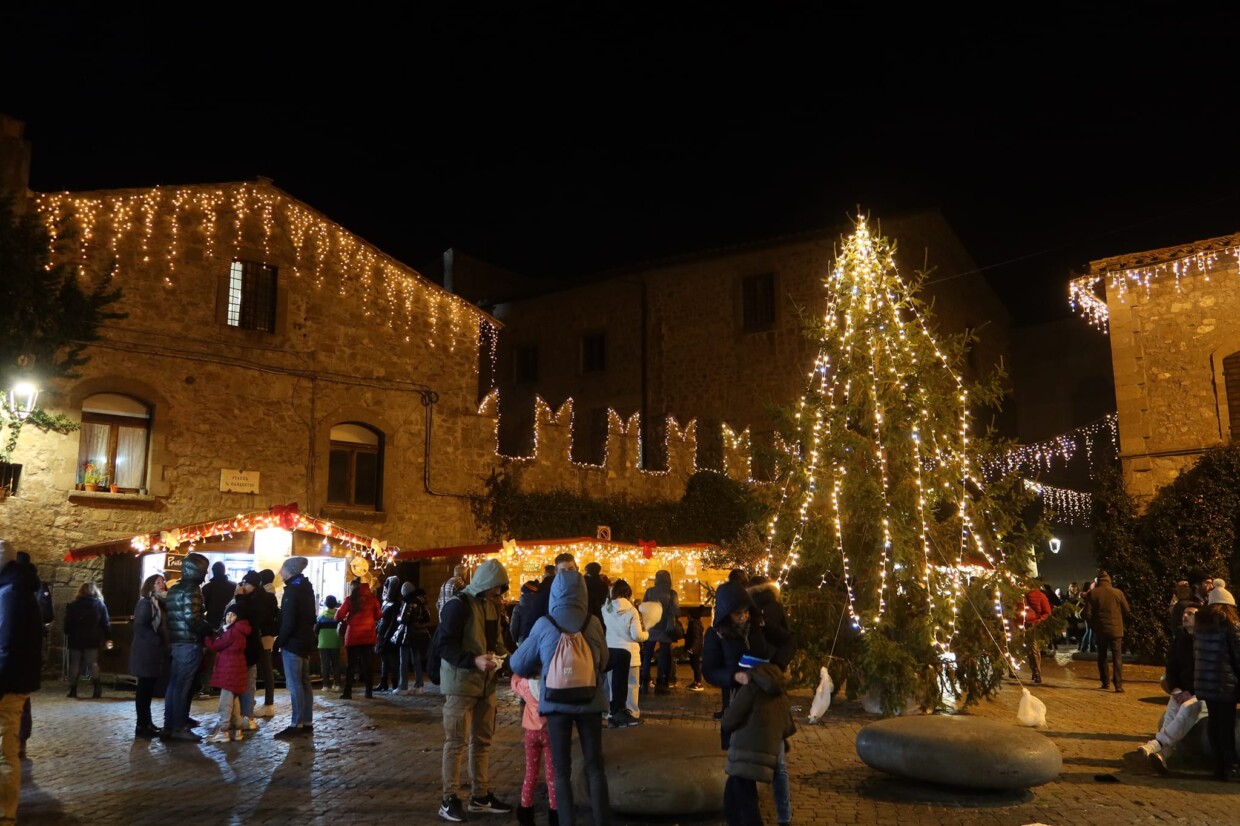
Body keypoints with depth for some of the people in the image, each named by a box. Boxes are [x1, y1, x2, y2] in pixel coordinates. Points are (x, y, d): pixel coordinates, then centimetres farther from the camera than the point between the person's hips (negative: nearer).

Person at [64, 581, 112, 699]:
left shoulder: (73, 605, 2)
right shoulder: (100, 605, 2)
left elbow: (67, 623, 1)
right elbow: (106, 623, 1)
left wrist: (68, 634, 15)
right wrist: (108, 638, 5)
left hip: (76, 639, 0)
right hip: (93, 640, 0)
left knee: (75, 664, 9)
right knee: (93, 663, 2)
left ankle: (73, 689, 9)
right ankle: (97, 685, -16)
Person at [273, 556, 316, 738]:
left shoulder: (292, 590, -14)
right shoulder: (306, 588, 14)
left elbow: (288, 621, -19)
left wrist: (278, 642, -12)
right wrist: (308, 635, 18)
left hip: (293, 642, -9)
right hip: (305, 640, 9)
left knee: (294, 685, -7)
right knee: (304, 683, 10)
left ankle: (297, 725, -6)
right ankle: (307, 722, 13)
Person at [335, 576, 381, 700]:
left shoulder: (350, 599, -5)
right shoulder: (372, 598, 1)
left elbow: (338, 616, -8)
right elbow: (378, 615, 10)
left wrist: (345, 620, 13)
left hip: (353, 636, -2)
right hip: (368, 635, 2)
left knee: (351, 664, 4)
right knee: (366, 663, 9)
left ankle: (347, 692, 1)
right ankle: (369, 691, 9)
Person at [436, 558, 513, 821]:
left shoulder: (492, 605, 9)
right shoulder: (458, 605, -16)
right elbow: (445, 647, -20)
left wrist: (503, 654, -1)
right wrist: (474, 660, -31)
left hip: (486, 682, 8)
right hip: (461, 682, -8)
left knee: (482, 740, 14)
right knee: (456, 741, 0)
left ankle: (480, 795, 24)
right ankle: (449, 800, 10)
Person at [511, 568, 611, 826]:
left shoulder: (544, 624, -6)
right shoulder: (593, 622, -3)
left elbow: (518, 664, 4)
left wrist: (537, 672, 24)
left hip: (557, 701, -1)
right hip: (590, 700, 1)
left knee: (562, 770, 11)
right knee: (594, 766, 12)